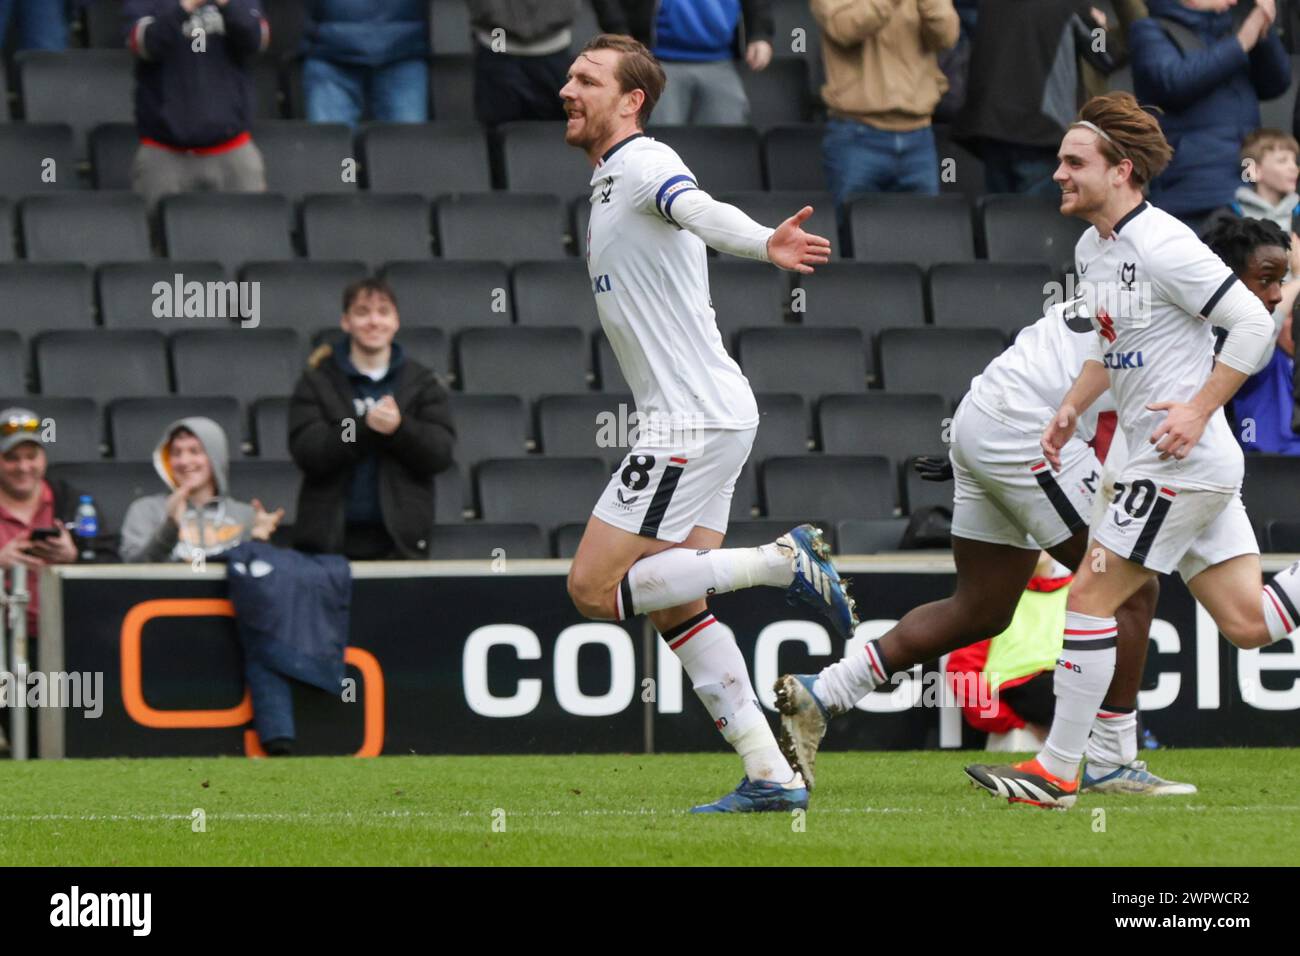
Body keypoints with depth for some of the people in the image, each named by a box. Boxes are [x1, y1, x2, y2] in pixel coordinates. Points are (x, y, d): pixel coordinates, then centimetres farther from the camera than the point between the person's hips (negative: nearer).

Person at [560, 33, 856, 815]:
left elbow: (703, 213, -34)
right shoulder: (611, 182, 20)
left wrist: (763, 244, -53)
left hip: (695, 420, -10)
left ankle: (781, 560, -9)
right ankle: (770, 775, 7)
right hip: (686, 419, 10)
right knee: (676, 609, 9)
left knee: (595, 589, -9)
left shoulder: (643, 163, -13)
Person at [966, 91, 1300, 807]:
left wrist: (1198, 410, -20)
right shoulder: (1091, 250, 13)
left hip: (1182, 458, -10)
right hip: (1193, 470, 10)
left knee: (1090, 596, -6)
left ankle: (1056, 771, -1)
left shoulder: (1161, 245, -17)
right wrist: (1073, 408, 14)